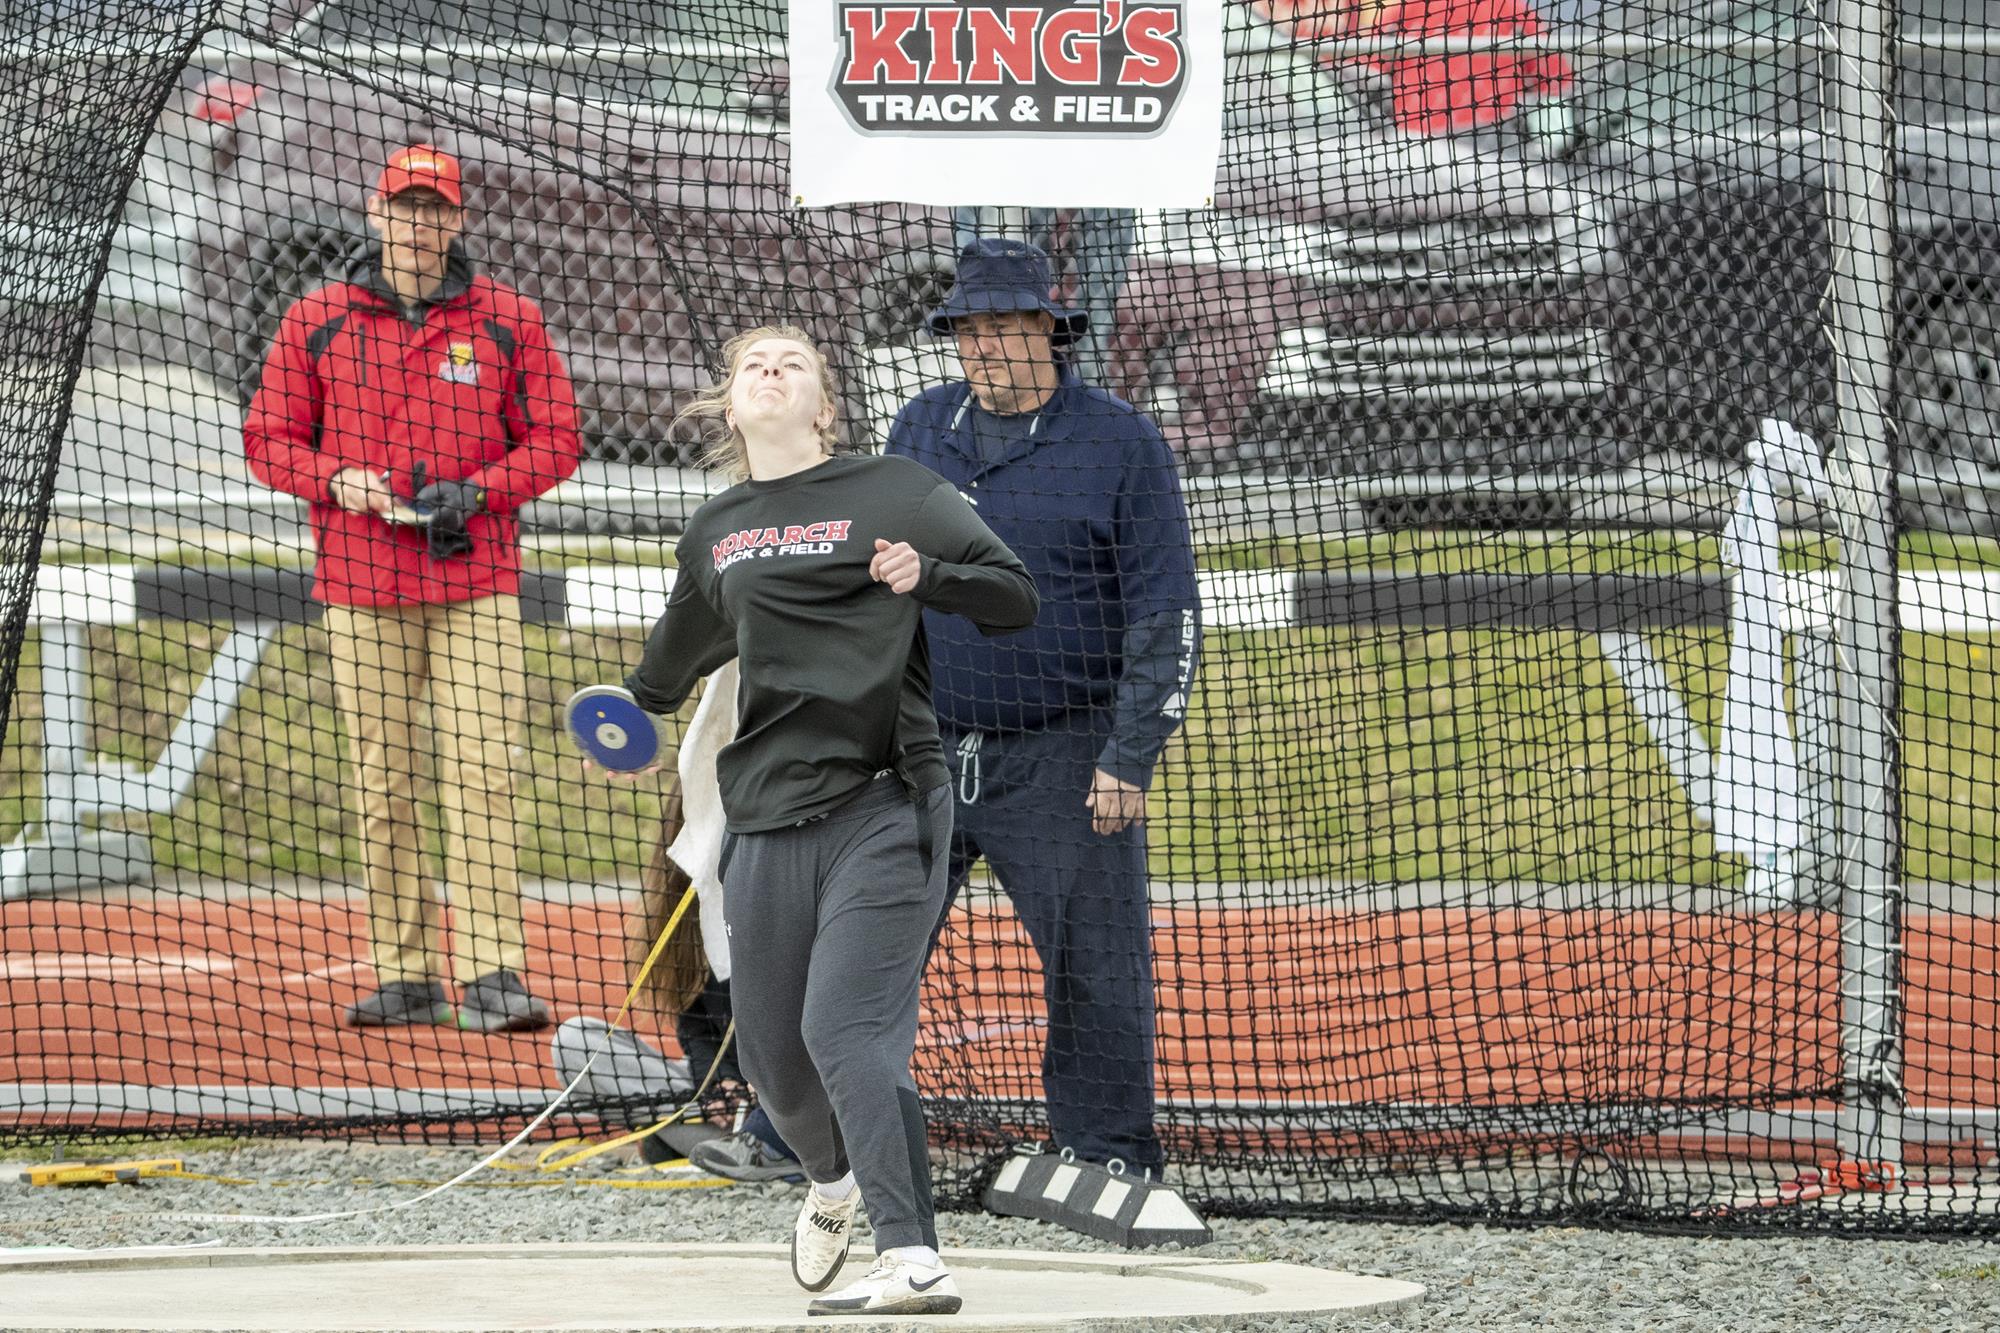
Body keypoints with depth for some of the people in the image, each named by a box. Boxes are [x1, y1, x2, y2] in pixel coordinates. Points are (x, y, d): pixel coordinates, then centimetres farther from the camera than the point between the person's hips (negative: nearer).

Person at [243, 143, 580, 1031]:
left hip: (476, 584, -1)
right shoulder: (317, 322, 7)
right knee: (380, 782, 3)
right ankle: (405, 973, 9)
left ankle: (492, 976, -12)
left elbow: (555, 440, 5)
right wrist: (337, 480, -10)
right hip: (360, 588, 1)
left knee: (480, 773, -10)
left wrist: (478, 491, -12)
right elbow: (267, 438, 9)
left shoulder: (506, 319, 5)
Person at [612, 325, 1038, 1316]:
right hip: (766, 820, 5)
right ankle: (835, 1183, 40)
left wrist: (929, 577, -15)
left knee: (845, 1029, -19)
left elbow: (1018, 599, 3)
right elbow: (681, 648, 37)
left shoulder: (894, 493, 3)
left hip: (883, 806, -5)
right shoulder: (714, 535, 17)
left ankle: (912, 1261, -22)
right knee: (772, 1054, 7)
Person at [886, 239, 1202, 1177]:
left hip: (1063, 762, -4)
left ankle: (1109, 1160, 7)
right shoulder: (920, 428, 10)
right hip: (920, 746, 4)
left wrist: (1129, 762, -13)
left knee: (1093, 971, -2)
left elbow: (1166, 617, -7)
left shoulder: (1119, 445, -5)